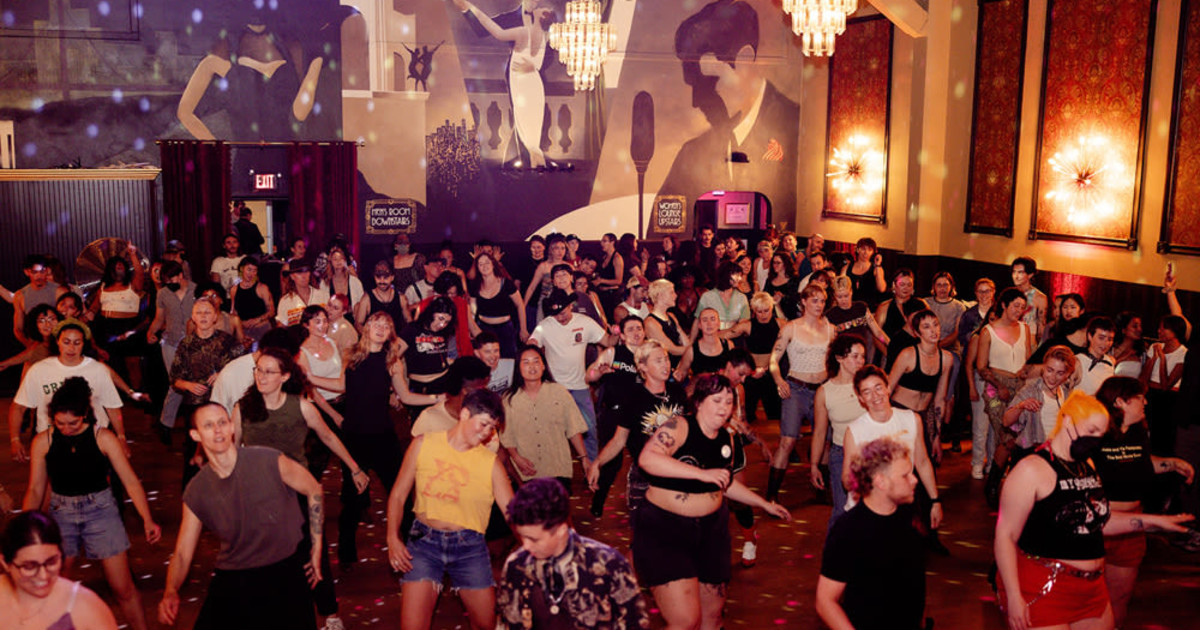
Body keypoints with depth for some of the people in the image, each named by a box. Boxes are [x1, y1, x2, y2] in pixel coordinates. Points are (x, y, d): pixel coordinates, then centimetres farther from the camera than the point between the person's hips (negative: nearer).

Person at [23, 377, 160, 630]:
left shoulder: (103, 438, -9)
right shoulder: (43, 442, -3)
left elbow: (130, 481, -7)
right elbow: (35, 490, 6)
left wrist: (147, 520, -14)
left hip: (100, 510, -2)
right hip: (61, 513, 2)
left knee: (123, 588, -2)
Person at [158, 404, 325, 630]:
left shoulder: (271, 462, -14)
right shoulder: (196, 493, -6)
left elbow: (314, 490, 1)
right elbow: (182, 554, -1)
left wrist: (316, 550, 2)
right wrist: (170, 593, -21)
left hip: (285, 572, -2)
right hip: (233, 579, 2)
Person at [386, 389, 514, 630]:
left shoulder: (491, 463, -3)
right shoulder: (423, 445, -1)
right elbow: (398, 495, 5)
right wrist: (392, 538, -5)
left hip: (469, 547, 1)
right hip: (424, 541, 0)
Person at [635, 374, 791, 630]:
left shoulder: (726, 439, 9)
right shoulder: (679, 427, -14)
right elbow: (647, 458, -32)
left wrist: (765, 504, 28)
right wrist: (702, 473, -33)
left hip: (711, 529, 7)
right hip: (665, 530, -7)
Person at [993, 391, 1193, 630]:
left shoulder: (1087, 467, 13)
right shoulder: (1032, 469, -13)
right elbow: (1006, 535, -15)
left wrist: (1152, 521, 18)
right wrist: (1013, 597, -19)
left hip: (1091, 589, 8)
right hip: (1041, 592, -8)